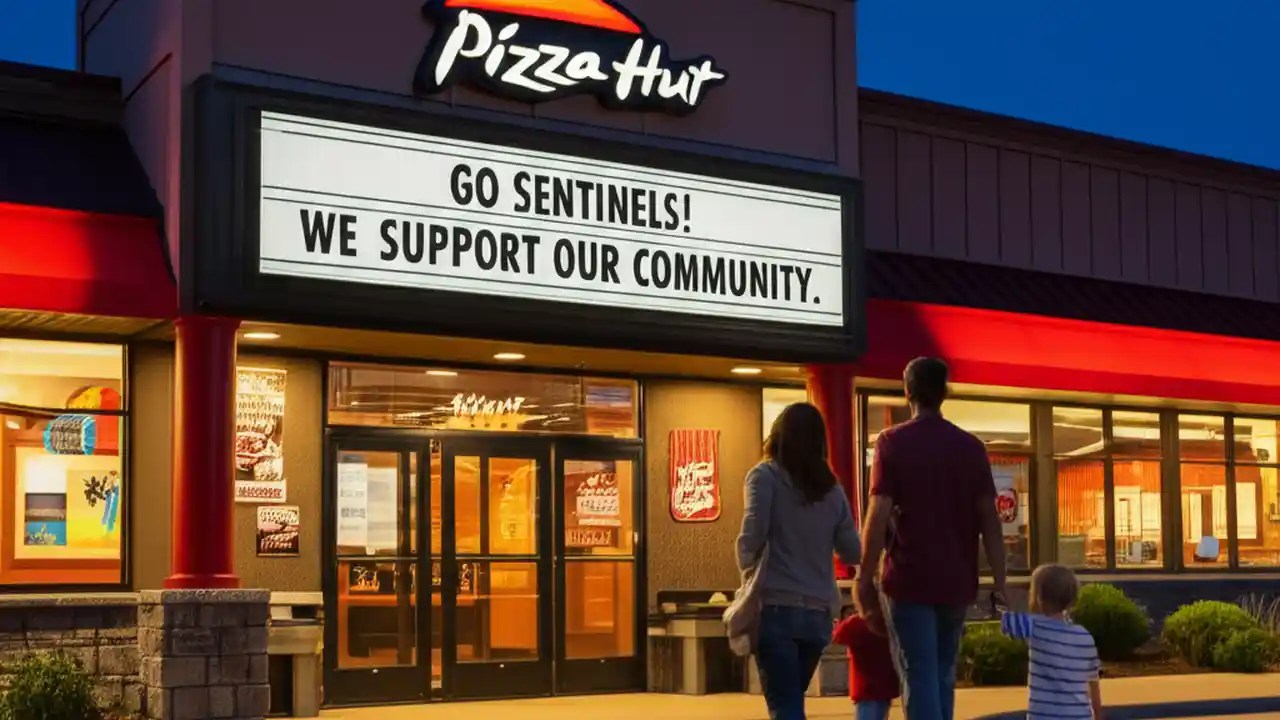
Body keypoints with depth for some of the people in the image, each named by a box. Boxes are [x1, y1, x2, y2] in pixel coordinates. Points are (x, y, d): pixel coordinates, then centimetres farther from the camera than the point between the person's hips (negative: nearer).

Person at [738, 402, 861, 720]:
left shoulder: (765, 475, -2)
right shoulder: (831, 487, 10)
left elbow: (753, 537, -13)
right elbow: (853, 553, 9)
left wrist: (747, 568, 7)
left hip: (777, 607, -5)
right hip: (818, 612, 5)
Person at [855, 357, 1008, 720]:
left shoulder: (892, 442, -4)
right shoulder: (971, 446, 5)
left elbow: (879, 515, -11)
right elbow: (989, 519, 1)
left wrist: (865, 578, -5)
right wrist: (1000, 583, 3)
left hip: (909, 580, -4)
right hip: (957, 582, 4)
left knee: (919, 679, -3)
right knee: (943, 677, 17)